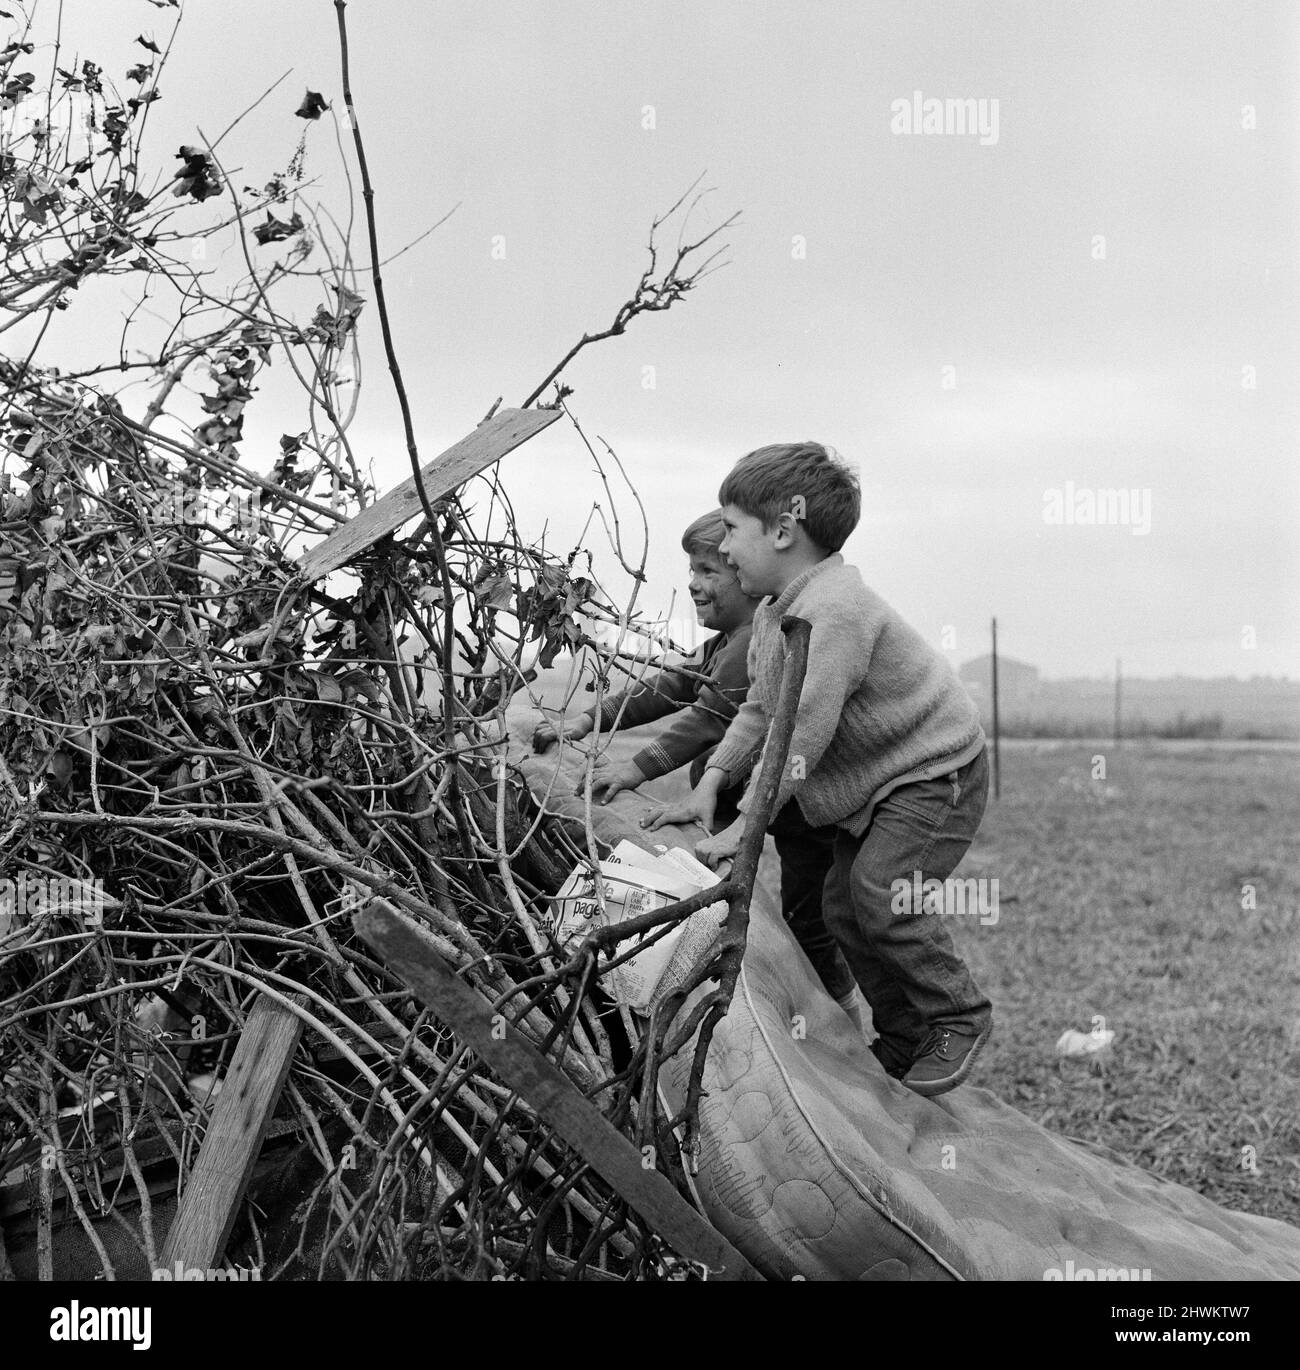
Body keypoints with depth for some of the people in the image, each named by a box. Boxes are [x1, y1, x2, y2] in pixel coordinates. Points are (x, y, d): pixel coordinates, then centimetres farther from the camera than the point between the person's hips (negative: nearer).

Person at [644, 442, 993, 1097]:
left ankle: (959, 1017, -1)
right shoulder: (774, 611, 4)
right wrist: (710, 784, 0)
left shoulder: (833, 610, -29)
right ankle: (904, 1037, 21)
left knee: (881, 892, -21)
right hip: (867, 783, 10)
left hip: (934, 773, -10)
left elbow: (801, 733, -30)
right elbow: (760, 709, 11)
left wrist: (744, 828, -27)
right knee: (842, 906, 7)